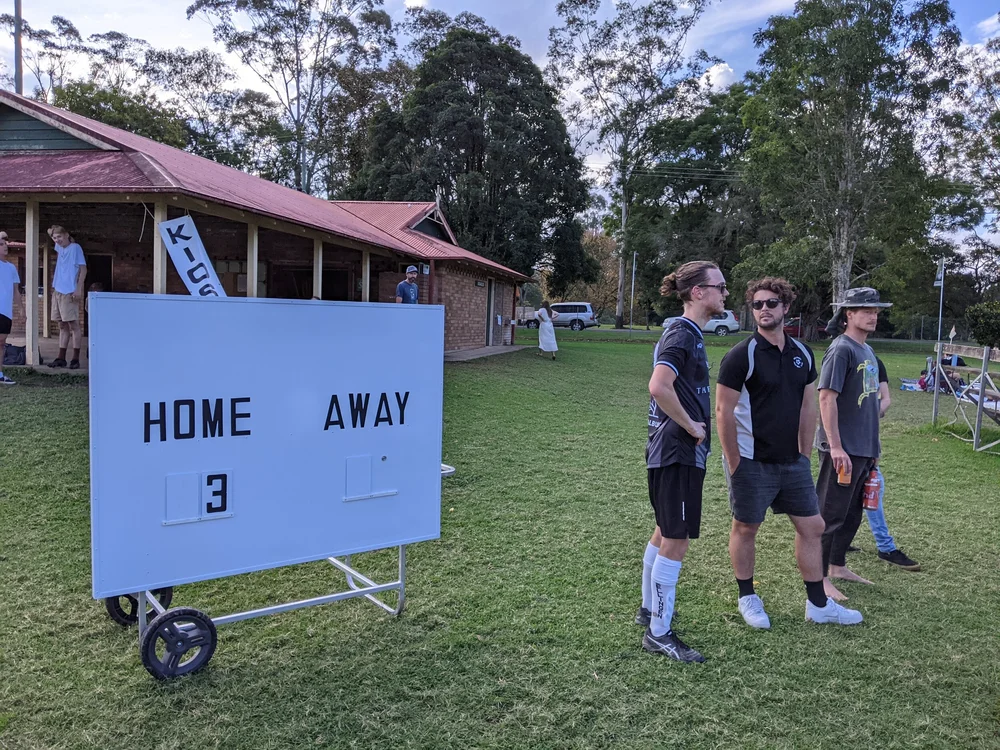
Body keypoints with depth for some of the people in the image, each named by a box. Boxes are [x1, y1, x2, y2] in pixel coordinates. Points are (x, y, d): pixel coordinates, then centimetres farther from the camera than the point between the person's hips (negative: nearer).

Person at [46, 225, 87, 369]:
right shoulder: (60, 248, 16)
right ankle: (61, 358, 11)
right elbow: (52, 235, 39)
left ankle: (75, 359, -6)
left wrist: (79, 289, -17)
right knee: (63, 326, 9)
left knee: (73, 325, -7)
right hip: (58, 291, 8)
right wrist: (52, 232, 17)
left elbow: (83, 269, -10)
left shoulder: (75, 248, -5)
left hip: (69, 292, -7)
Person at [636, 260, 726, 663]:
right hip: (678, 452, -10)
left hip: (674, 451, 10)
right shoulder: (682, 333, -16)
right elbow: (659, 387, -32)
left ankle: (649, 609, 33)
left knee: (665, 533, 19)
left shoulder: (687, 333, 15)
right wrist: (691, 426, -20)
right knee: (676, 540, -4)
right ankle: (659, 633, 6)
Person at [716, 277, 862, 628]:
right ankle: (747, 598, 25)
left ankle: (818, 604, 24)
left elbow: (808, 406, 13)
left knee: (812, 527, 10)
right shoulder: (741, 355, -13)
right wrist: (734, 463, -13)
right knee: (745, 528, 7)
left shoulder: (803, 354, 6)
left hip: (792, 463, 6)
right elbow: (724, 411, -14)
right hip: (752, 463, -6)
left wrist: (804, 455, 10)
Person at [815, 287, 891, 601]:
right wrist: (836, 447, -22)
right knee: (831, 513, -1)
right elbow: (827, 398, -19)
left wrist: (872, 446, 19)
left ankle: (837, 566, 31)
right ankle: (820, 576, 9)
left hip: (863, 449, 9)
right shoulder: (841, 349, -13)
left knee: (852, 513, 17)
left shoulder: (867, 351, 14)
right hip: (842, 450, -9)